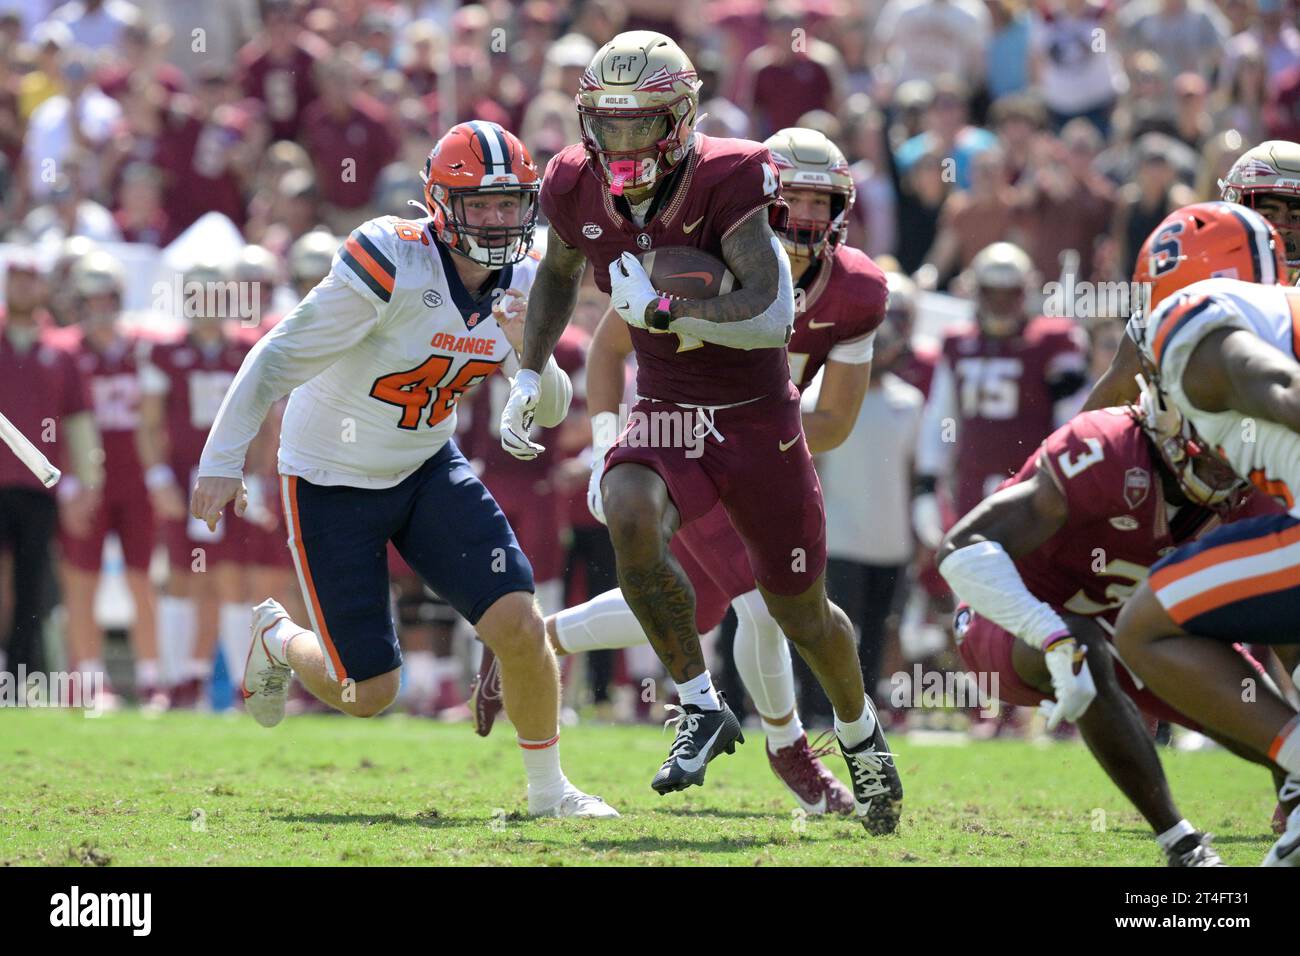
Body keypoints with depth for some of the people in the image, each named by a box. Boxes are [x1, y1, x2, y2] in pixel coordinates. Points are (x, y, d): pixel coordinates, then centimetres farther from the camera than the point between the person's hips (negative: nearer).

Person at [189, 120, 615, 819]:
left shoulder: (520, 284, -5)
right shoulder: (392, 264, -27)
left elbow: (548, 409, 3)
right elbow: (279, 357, -21)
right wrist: (222, 460, -20)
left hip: (427, 468, 5)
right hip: (332, 485, -5)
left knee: (518, 624, -14)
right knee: (369, 693, 1)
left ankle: (548, 790, 7)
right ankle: (277, 638, 35)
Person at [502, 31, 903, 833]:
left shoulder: (728, 182, -23)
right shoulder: (576, 190, -8)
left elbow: (773, 316, -32)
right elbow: (559, 273, 17)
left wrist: (659, 309, -36)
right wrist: (529, 374, 11)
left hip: (758, 416, -3)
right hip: (664, 410, 3)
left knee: (801, 612, 10)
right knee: (631, 516, -32)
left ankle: (860, 732, 43)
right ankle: (702, 709, -16)